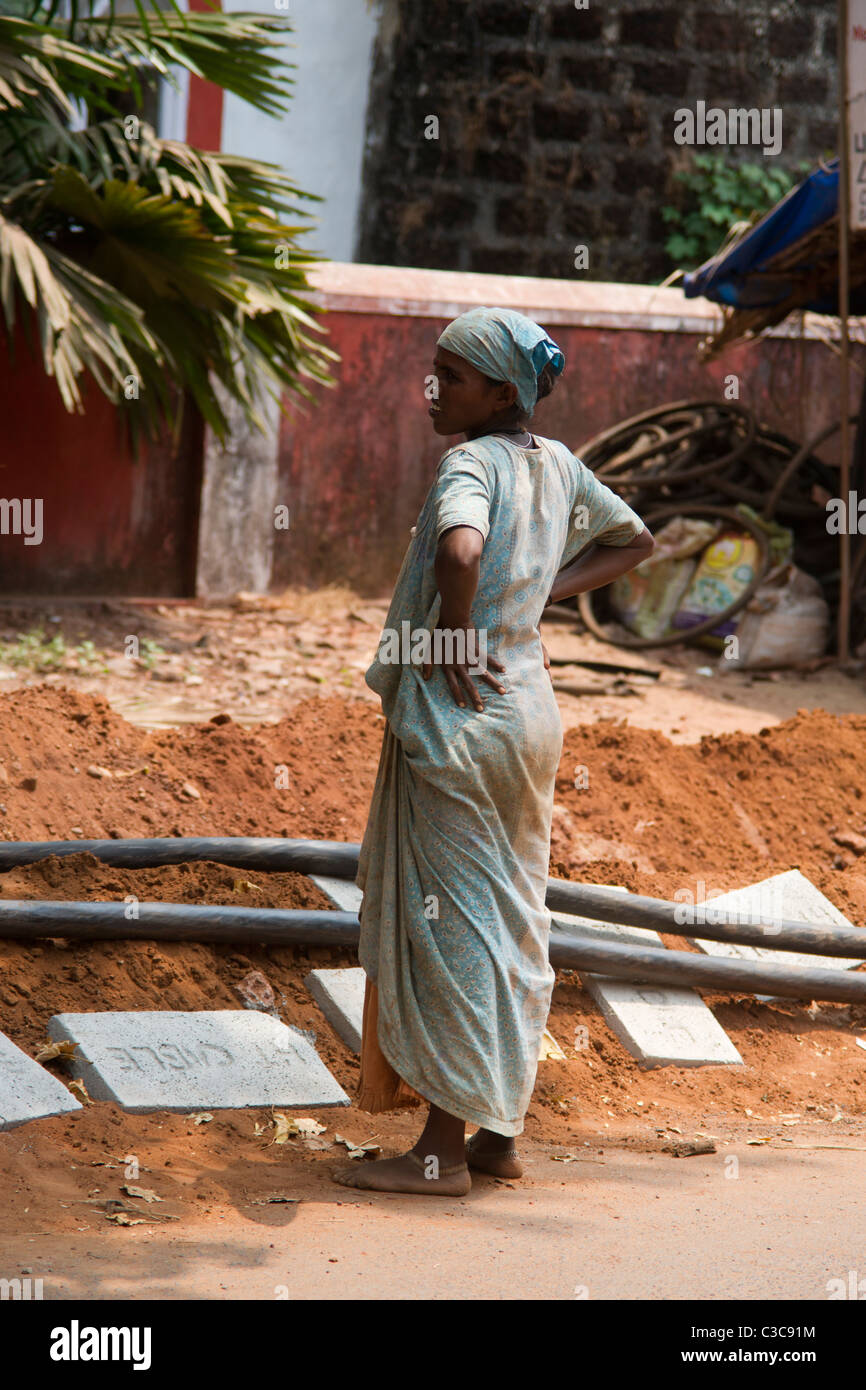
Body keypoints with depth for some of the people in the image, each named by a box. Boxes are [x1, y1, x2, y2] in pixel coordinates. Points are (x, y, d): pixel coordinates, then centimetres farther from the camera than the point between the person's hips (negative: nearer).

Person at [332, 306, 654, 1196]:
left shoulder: (472, 463, -17)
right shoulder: (556, 464, 7)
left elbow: (460, 549, -38)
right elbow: (634, 541, 22)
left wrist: (454, 631, -21)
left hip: (456, 715, -8)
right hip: (527, 707, 9)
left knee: (446, 922, -3)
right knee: (512, 919, 13)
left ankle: (443, 1149, 1)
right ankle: (500, 1133, 20)